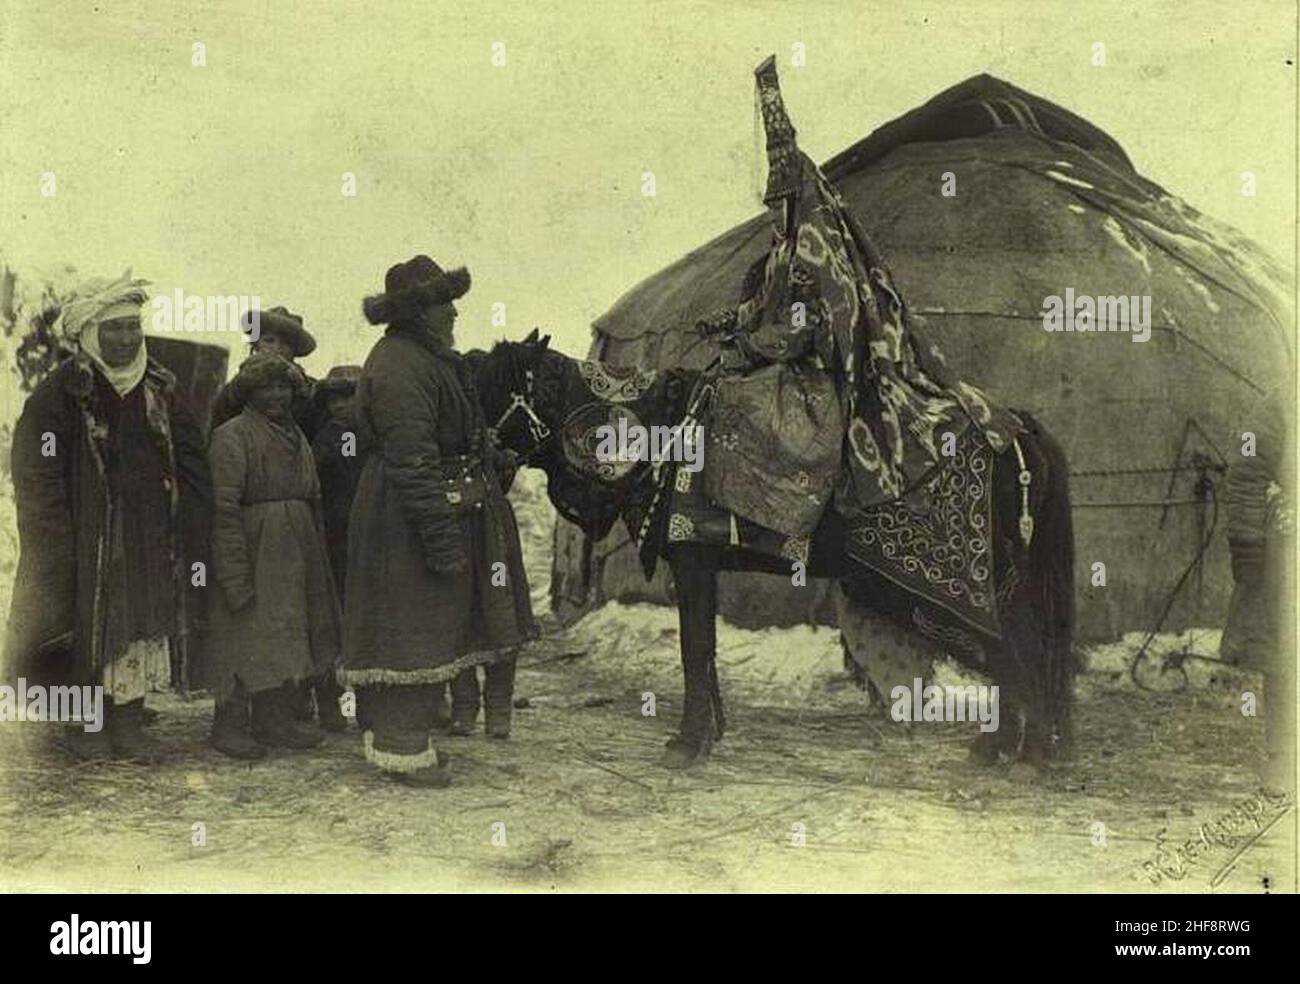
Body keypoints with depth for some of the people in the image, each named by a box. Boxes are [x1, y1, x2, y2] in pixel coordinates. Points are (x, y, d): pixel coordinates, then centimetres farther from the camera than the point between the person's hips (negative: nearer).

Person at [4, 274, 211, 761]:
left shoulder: (161, 390, 8)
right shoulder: (58, 396, -6)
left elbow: (192, 469, 8)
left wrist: (190, 545, 1)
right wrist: (61, 556, -15)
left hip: (151, 547, 4)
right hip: (87, 550, -4)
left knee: (143, 633, 6)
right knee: (89, 635, 3)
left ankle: (128, 721, 16)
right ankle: (87, 725, 17)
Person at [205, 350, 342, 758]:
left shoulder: (295, 437, 16)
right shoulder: (231, 437, -9)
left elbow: (313, 501, 19)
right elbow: (224, 509, -16)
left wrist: (316, 558, 12)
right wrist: (236, 574, -22)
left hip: (293, 556, 8)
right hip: (252, 552, -8)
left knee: (284, 635, 12)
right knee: (245, 636, -4)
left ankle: (277, 718, 21)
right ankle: (230, 724, 6)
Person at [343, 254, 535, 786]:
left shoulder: (428, 358, 16)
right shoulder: (399, 366, -19)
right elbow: (412, 459, -25)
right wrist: (441, 535, -27)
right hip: (407, 521, -11)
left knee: (421, 629, 17)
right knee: (412, 628, -3)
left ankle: (402, 735, 28)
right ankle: (402, 748, 7)